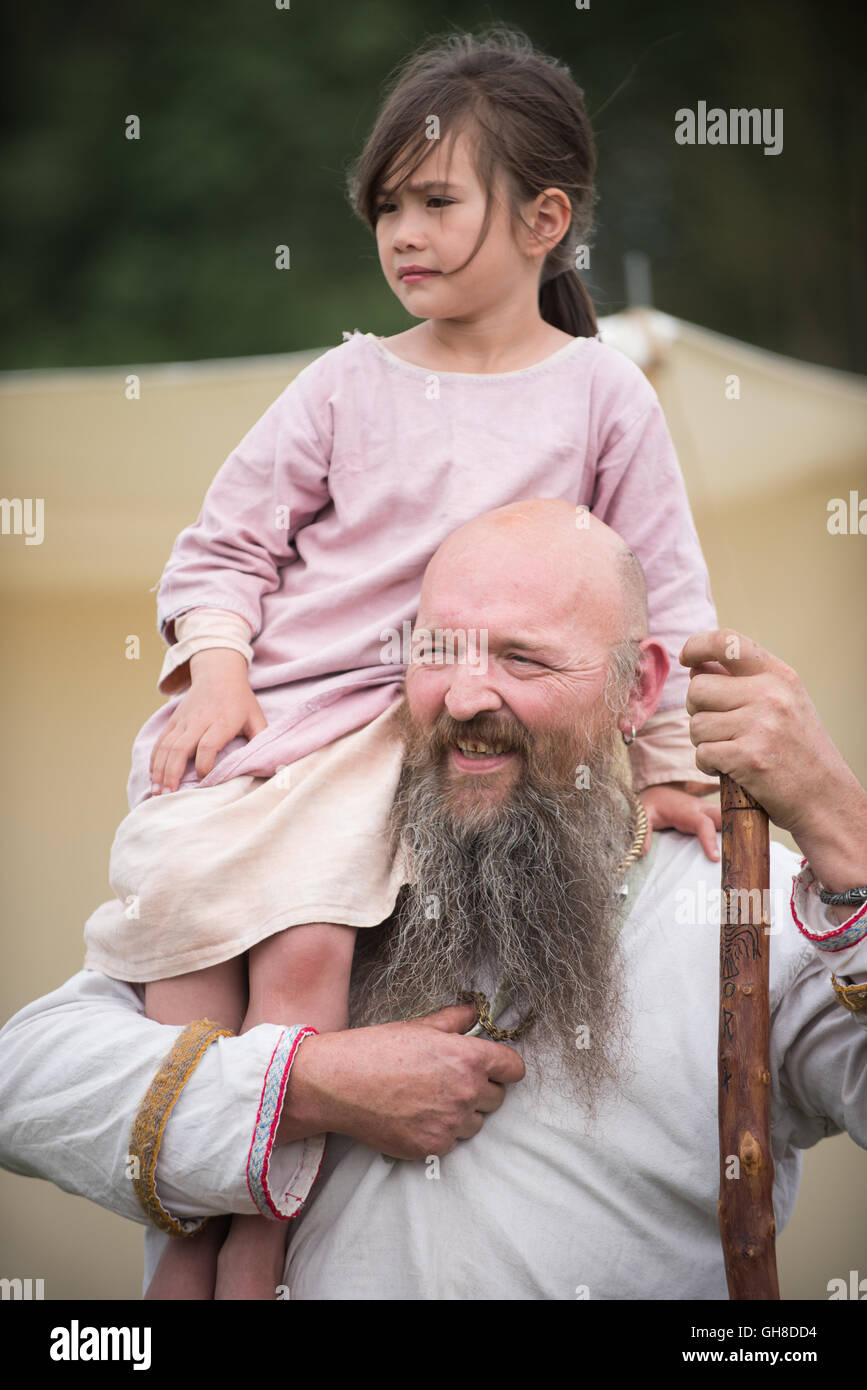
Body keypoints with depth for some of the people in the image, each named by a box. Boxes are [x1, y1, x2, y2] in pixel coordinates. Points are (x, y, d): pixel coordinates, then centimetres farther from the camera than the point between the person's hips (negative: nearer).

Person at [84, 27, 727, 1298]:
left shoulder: (601, 395, 4)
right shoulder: (348, 383, 8)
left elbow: (661, 597, 9)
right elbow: (228, 541, 11)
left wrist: (671, 768, 10)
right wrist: (215, 665, -6)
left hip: (426, 731, -2)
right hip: (260, 711, 2)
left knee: (305, 945, -25)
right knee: (184, 910, -20)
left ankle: (255, 1248, -15)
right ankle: (187, 1238, -9)